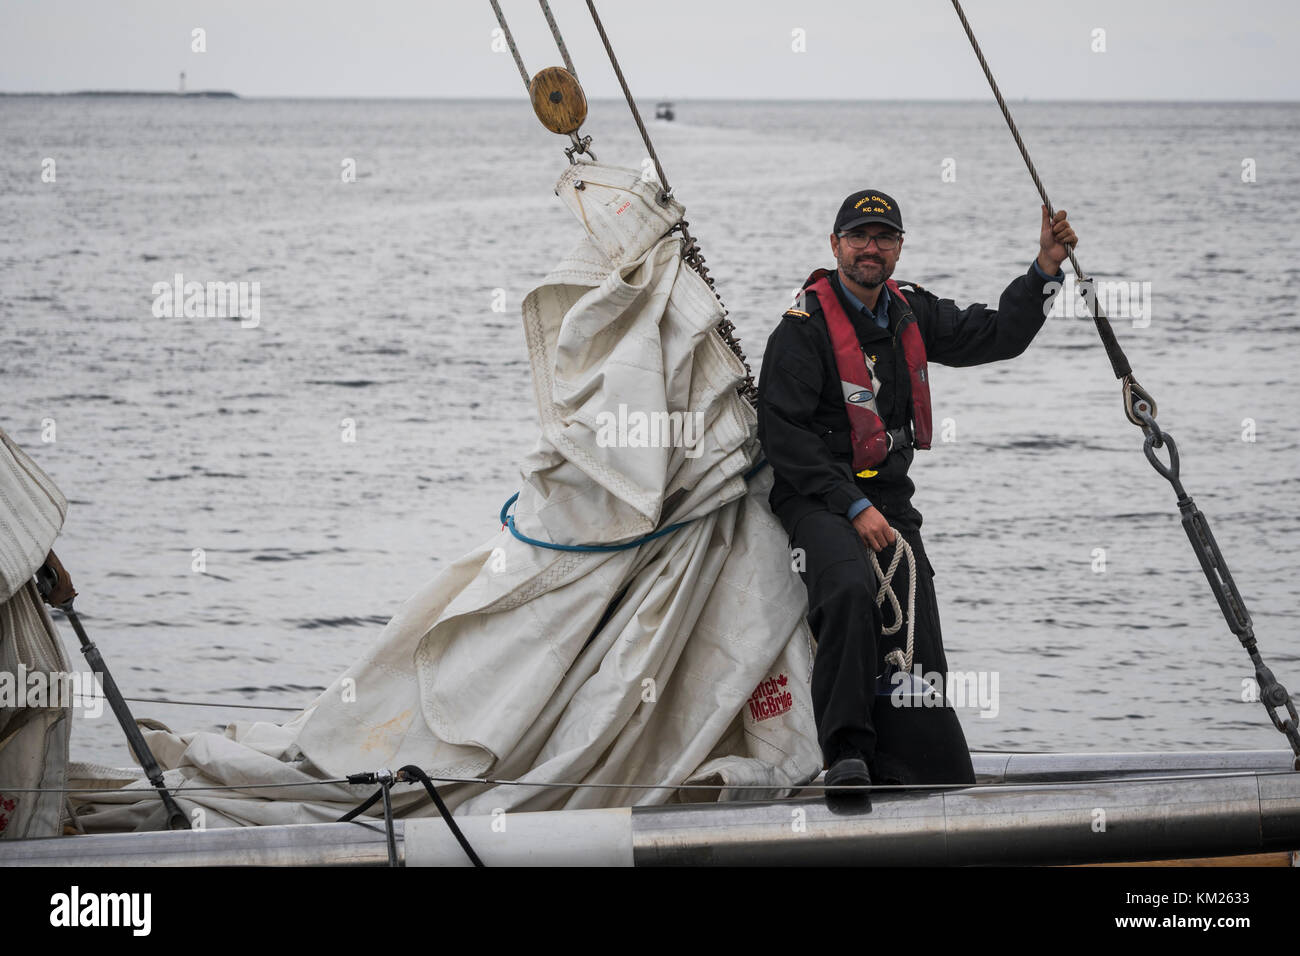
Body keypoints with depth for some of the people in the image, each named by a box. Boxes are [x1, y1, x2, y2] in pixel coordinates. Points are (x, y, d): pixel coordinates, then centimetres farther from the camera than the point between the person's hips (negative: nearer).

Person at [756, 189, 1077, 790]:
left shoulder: (911, 314, 12)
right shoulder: (806, 324, -8)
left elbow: (998, 336, 15)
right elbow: (781, 431, -12)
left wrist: (1045, 269, -1)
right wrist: (854, 507, -16)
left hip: (889, 502, 7)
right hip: (816, 499, -7)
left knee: (917, 651, 1)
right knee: (850, 591, -35)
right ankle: (846, 753, -34)